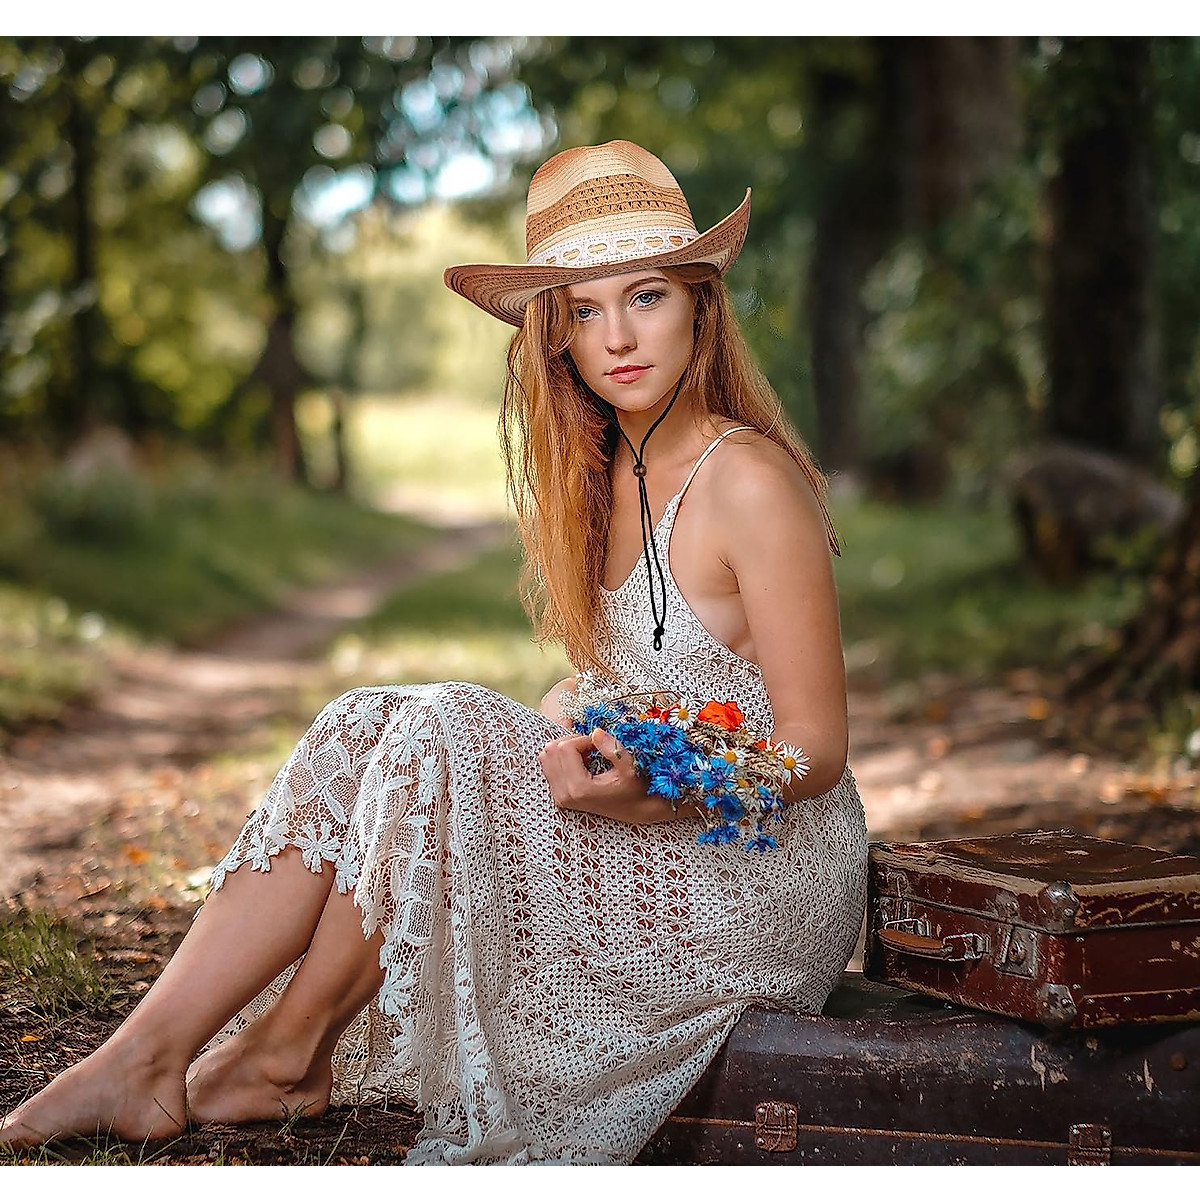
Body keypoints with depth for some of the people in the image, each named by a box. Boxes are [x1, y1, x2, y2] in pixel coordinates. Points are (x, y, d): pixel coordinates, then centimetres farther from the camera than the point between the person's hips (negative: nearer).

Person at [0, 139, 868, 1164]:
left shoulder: (748, 481, -17)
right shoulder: (601, 474, 7)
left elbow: (816, 751, -16)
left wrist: (652, 795, -32)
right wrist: (580, 744, -9)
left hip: (766, 872, -7)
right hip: (649, 845, 7)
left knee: (442, 729, -23)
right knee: (367, 726, -10)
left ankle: (288, 1052, -5)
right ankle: (144, 1059, -13)